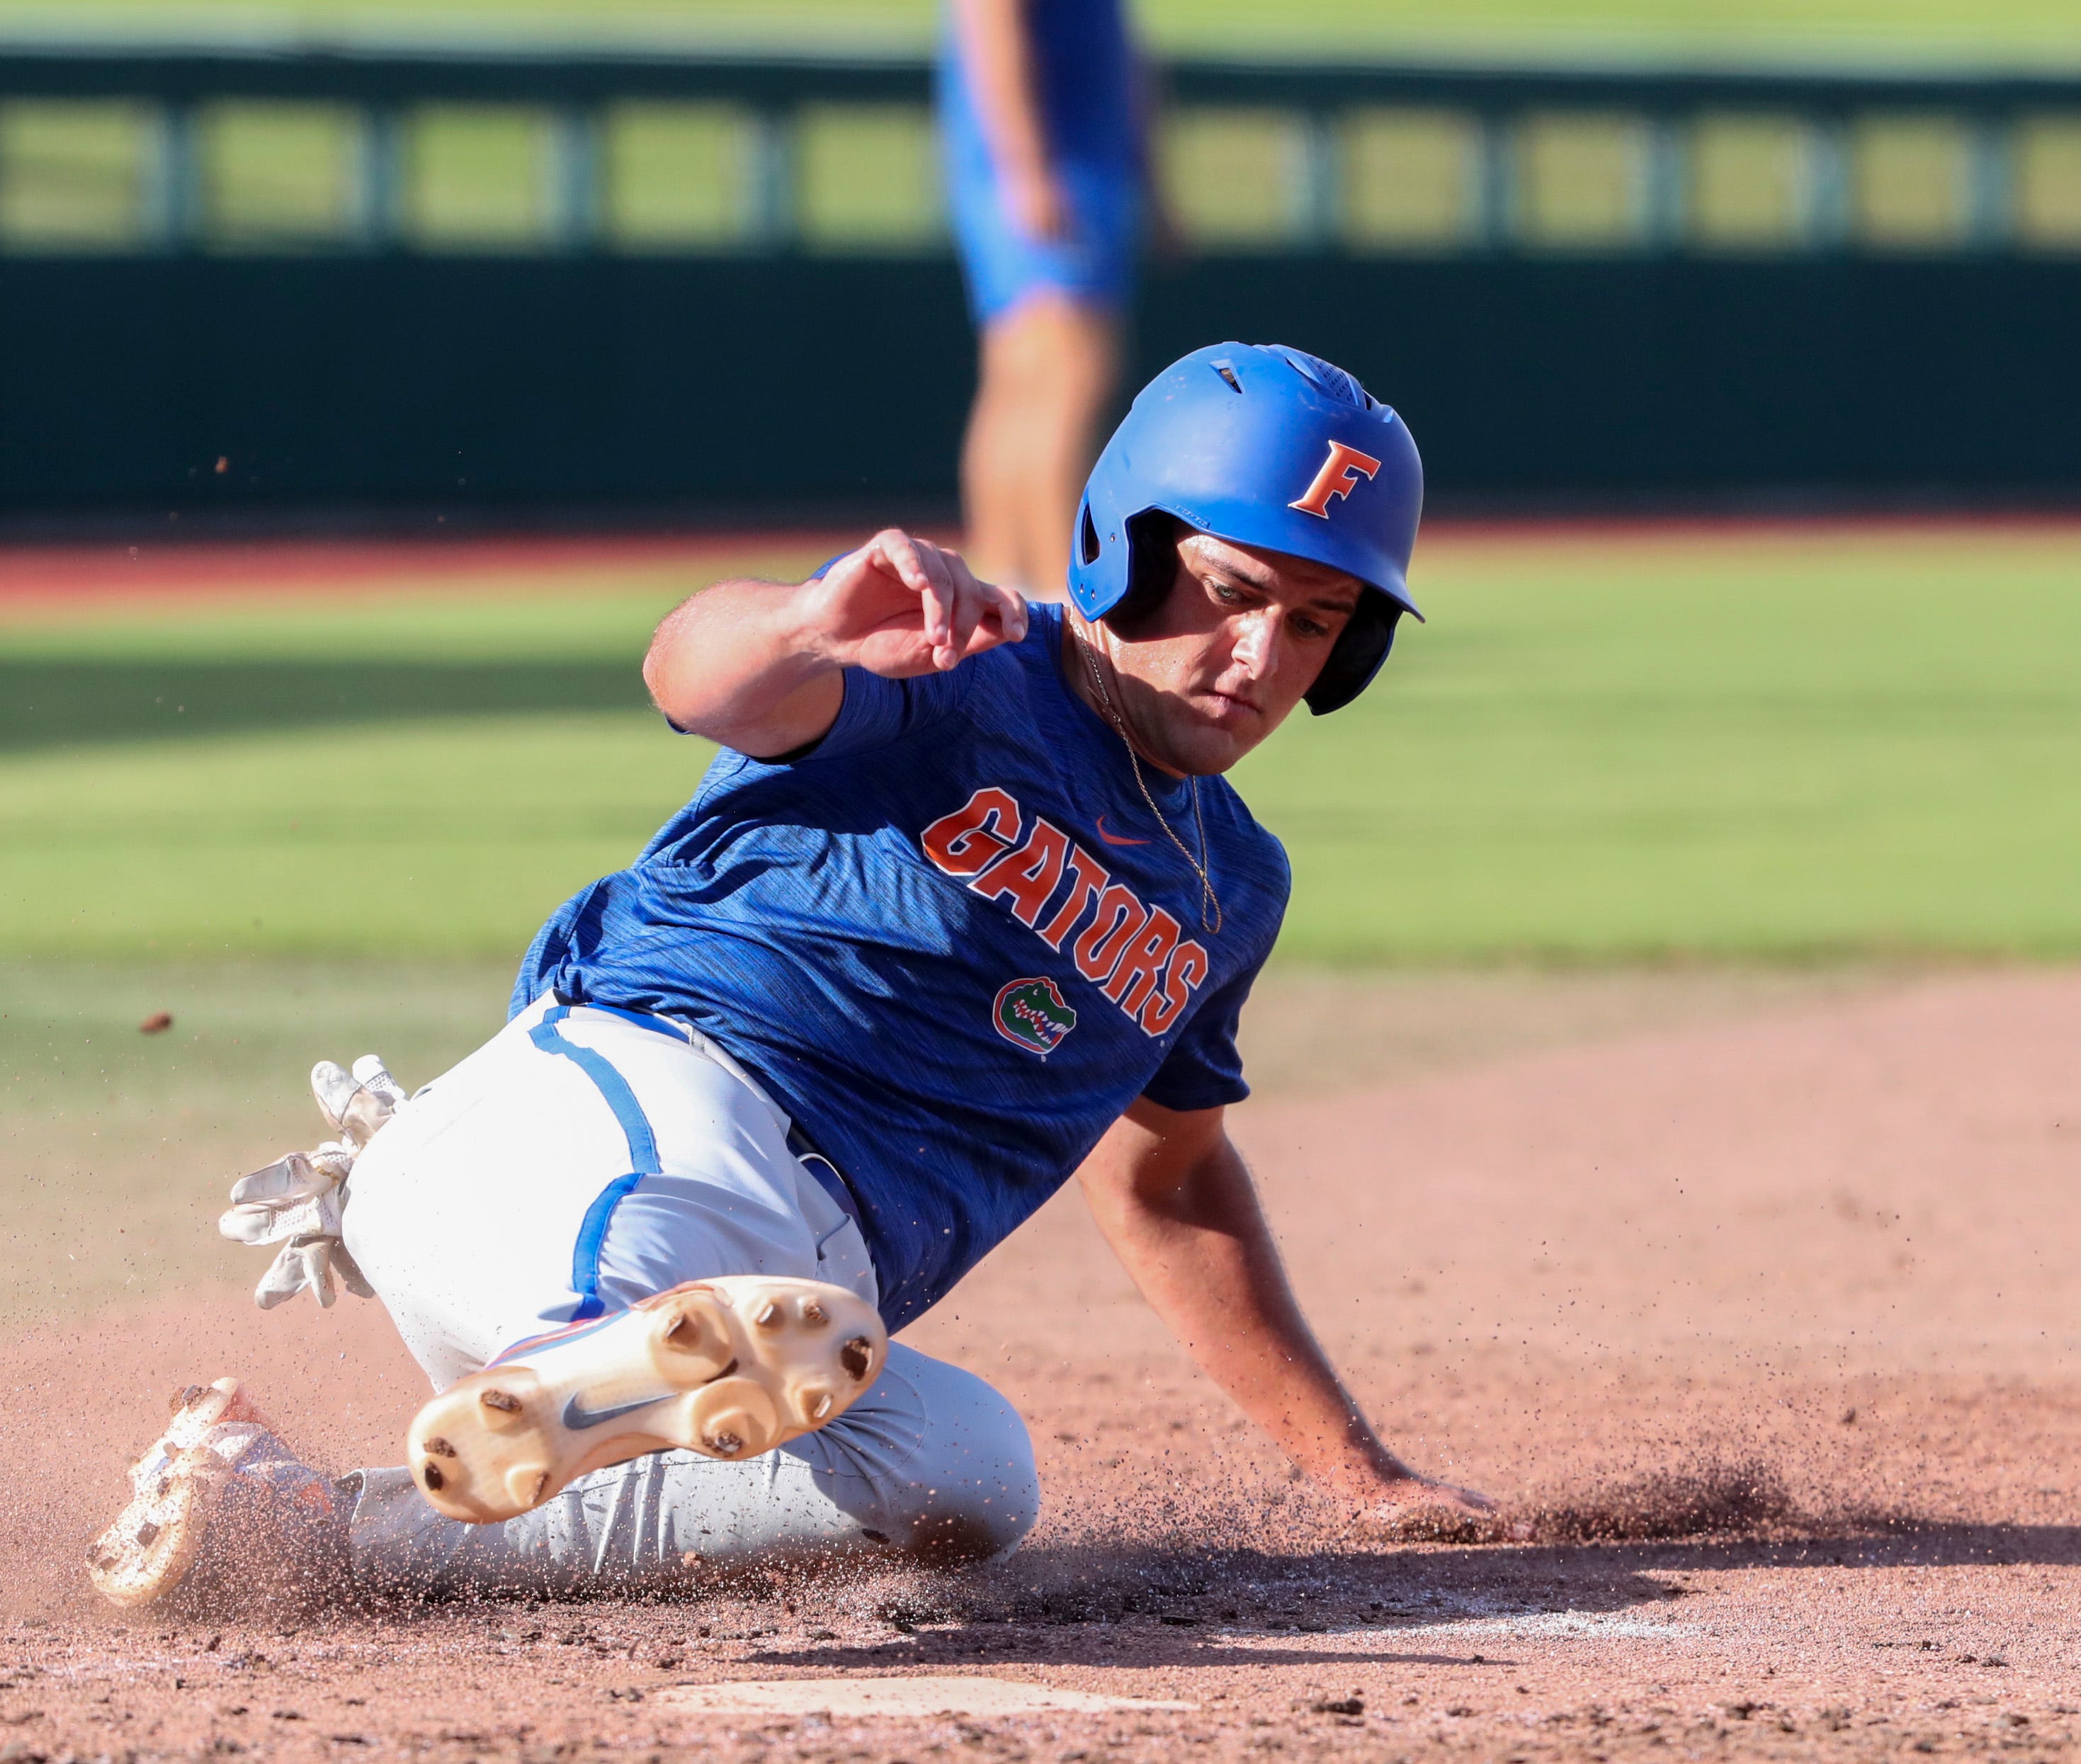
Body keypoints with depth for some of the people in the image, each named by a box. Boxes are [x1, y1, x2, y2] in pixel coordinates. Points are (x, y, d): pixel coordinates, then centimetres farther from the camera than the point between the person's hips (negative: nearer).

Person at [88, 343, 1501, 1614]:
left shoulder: (1227, 890, 24)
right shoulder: (955, 675, -1)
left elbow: (1165, 1182, 37)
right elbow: (698, 668, -22)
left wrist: (1356, 1468, 35)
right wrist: (816, 626, -47)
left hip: (794, 1263, 8)